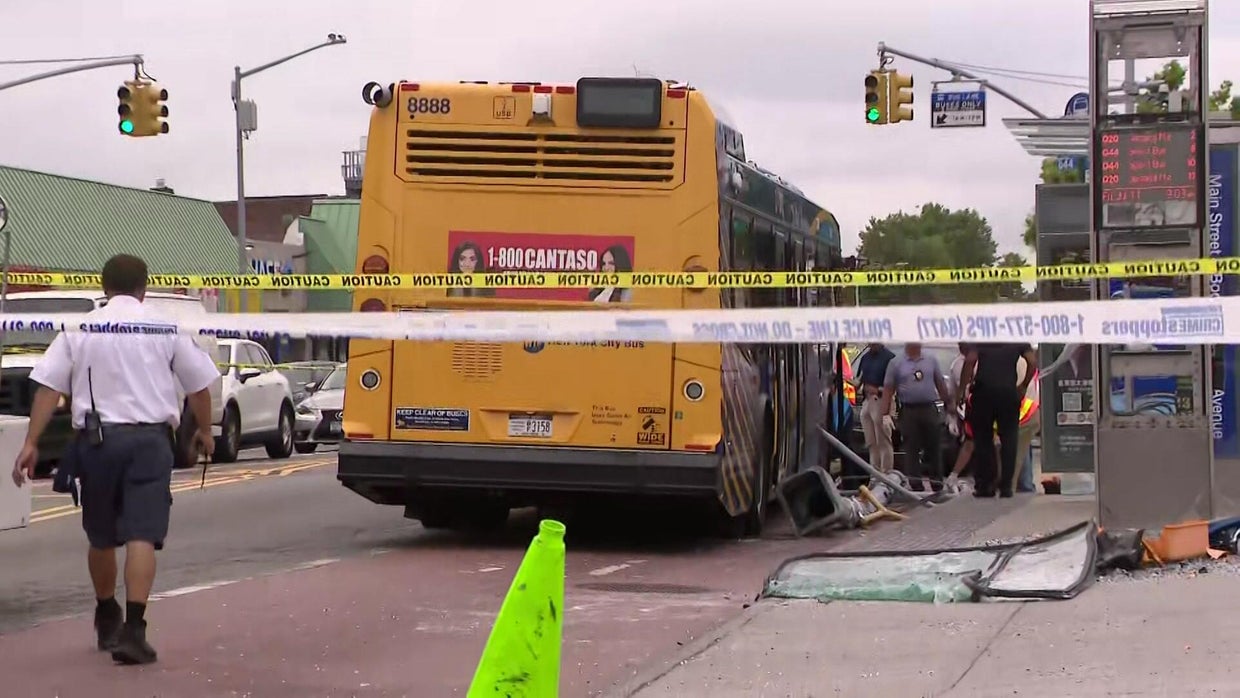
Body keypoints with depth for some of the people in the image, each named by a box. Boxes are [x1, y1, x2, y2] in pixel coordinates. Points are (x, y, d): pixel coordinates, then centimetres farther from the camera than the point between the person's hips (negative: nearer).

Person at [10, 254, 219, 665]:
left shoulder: (79, 329, 5)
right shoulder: (165, 329, 3)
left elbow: (48, 388, -2)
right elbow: (198, 386, 9)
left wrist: (31, 443, -2)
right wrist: (204, 431, 25)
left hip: (96, 438, 2)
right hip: (149, 438, -2)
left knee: (101, 536, 17)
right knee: (142, 535, -7)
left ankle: (107, 620, 33)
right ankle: (133, 628, -18)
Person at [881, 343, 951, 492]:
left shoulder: (931, 361, 11)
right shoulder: (896, 364, 4)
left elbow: (940, 384, 14)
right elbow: (888, 389, 2)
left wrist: (949, 404, 9)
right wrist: (885, 414, -4)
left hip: (929, 408, 2)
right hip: (908, 411, -2)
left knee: (934, 446, 4)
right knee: (911, 449, -1)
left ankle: (937, 483, 11)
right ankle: (915, 485, 3)